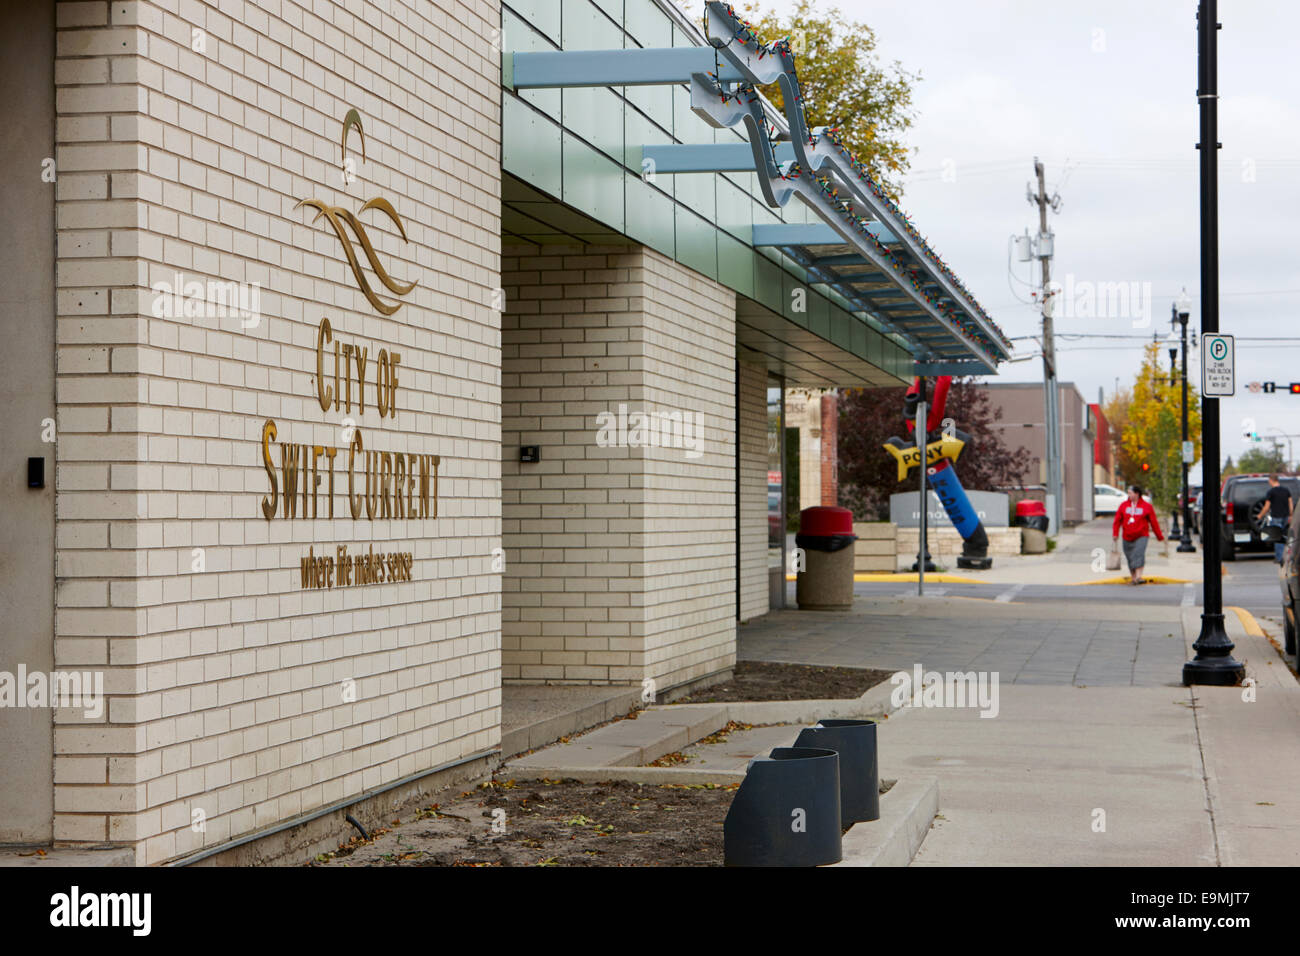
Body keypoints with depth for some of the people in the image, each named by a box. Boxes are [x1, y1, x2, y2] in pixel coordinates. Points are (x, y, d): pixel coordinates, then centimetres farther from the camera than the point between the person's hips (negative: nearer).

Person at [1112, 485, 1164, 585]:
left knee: (1139, 555, -20)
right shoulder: (1123, 506, 7)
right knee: (1130, 558, 6)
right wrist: (1115, 533, -5)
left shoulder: (1147, 506, 1)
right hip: (1127, 537, 3)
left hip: (1141, 536, -3)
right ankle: (1134, 577, 18)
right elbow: (1117, 520, 6)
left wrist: (1160, 536, 10)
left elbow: (1153, 522, 6)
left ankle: (1138, 576, -26)